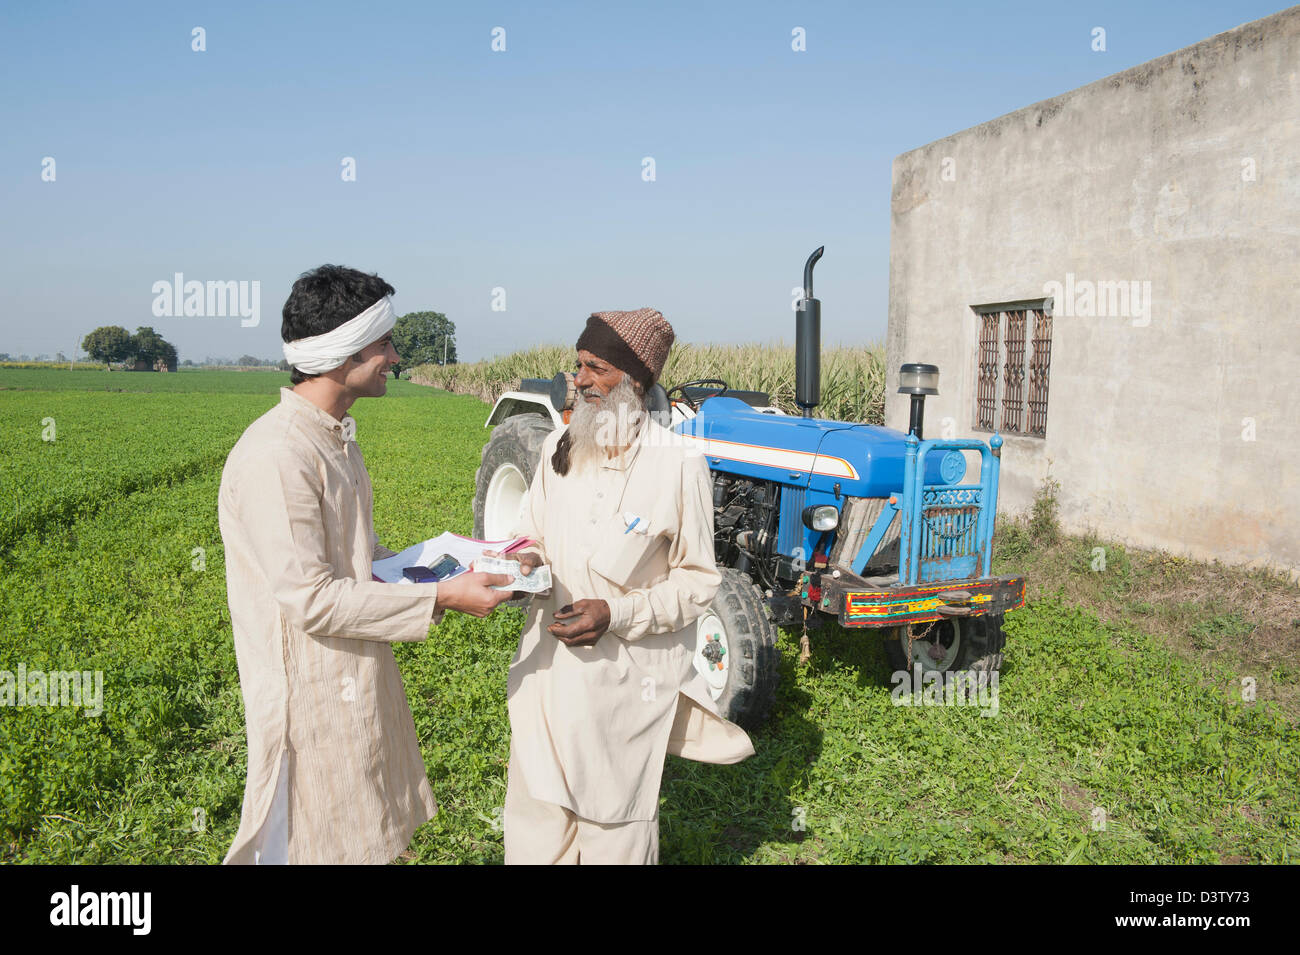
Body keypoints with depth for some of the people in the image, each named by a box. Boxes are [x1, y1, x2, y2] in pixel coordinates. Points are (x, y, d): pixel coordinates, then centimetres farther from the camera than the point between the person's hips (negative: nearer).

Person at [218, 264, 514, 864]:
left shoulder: (334, 437, 7)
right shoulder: (275, 455, -24)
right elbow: (311, 600, -25)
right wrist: (441, 599, -22)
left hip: (359, 679, 9)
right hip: (314, 696, -9)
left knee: (372, 836, 20)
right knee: (323, 845, 8)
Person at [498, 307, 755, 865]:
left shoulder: (677, 464, -12)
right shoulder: (557, 449, 3)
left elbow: (698, 580, -8)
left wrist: (617, 614, -20)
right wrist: (528, 563, -10)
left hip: (626, 680, -4)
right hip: (548, 668, 5)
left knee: (614, 822, 9)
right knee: (537, 818, 15)